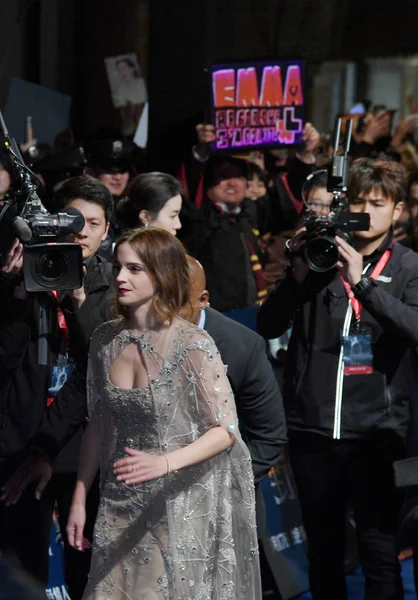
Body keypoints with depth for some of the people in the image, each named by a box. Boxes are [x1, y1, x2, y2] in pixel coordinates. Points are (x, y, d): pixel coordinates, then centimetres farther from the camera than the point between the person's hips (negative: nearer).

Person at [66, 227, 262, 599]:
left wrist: (165, 463, -30)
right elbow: (98, 425, 10)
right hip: (121, 504, 5)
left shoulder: (193, 345, -15)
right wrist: (80, 499, 9)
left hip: (183, 502, -5)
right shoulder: (106, 339, 2)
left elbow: (225, 431, -15)